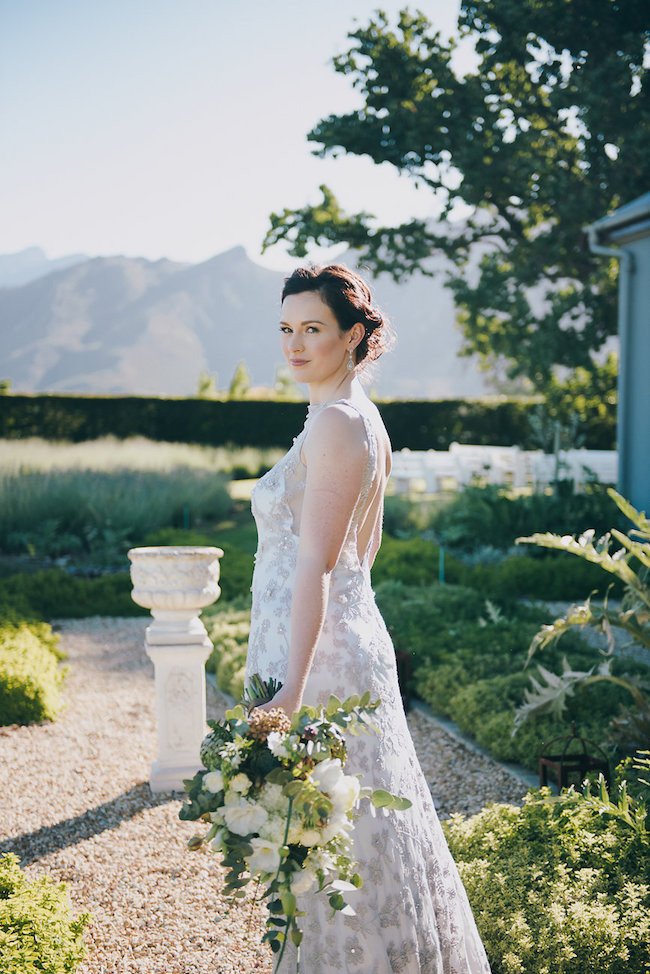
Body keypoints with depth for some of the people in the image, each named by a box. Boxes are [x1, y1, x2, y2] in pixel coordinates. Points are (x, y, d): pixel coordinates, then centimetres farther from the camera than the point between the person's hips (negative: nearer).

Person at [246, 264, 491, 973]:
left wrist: (291, 692, -26)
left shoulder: (335, 423, -16)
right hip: (354, 638, 10)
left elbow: (315, 565, -23)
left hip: (317, 653, -10)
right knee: (368, 828, 18)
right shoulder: (363, 418, 13)